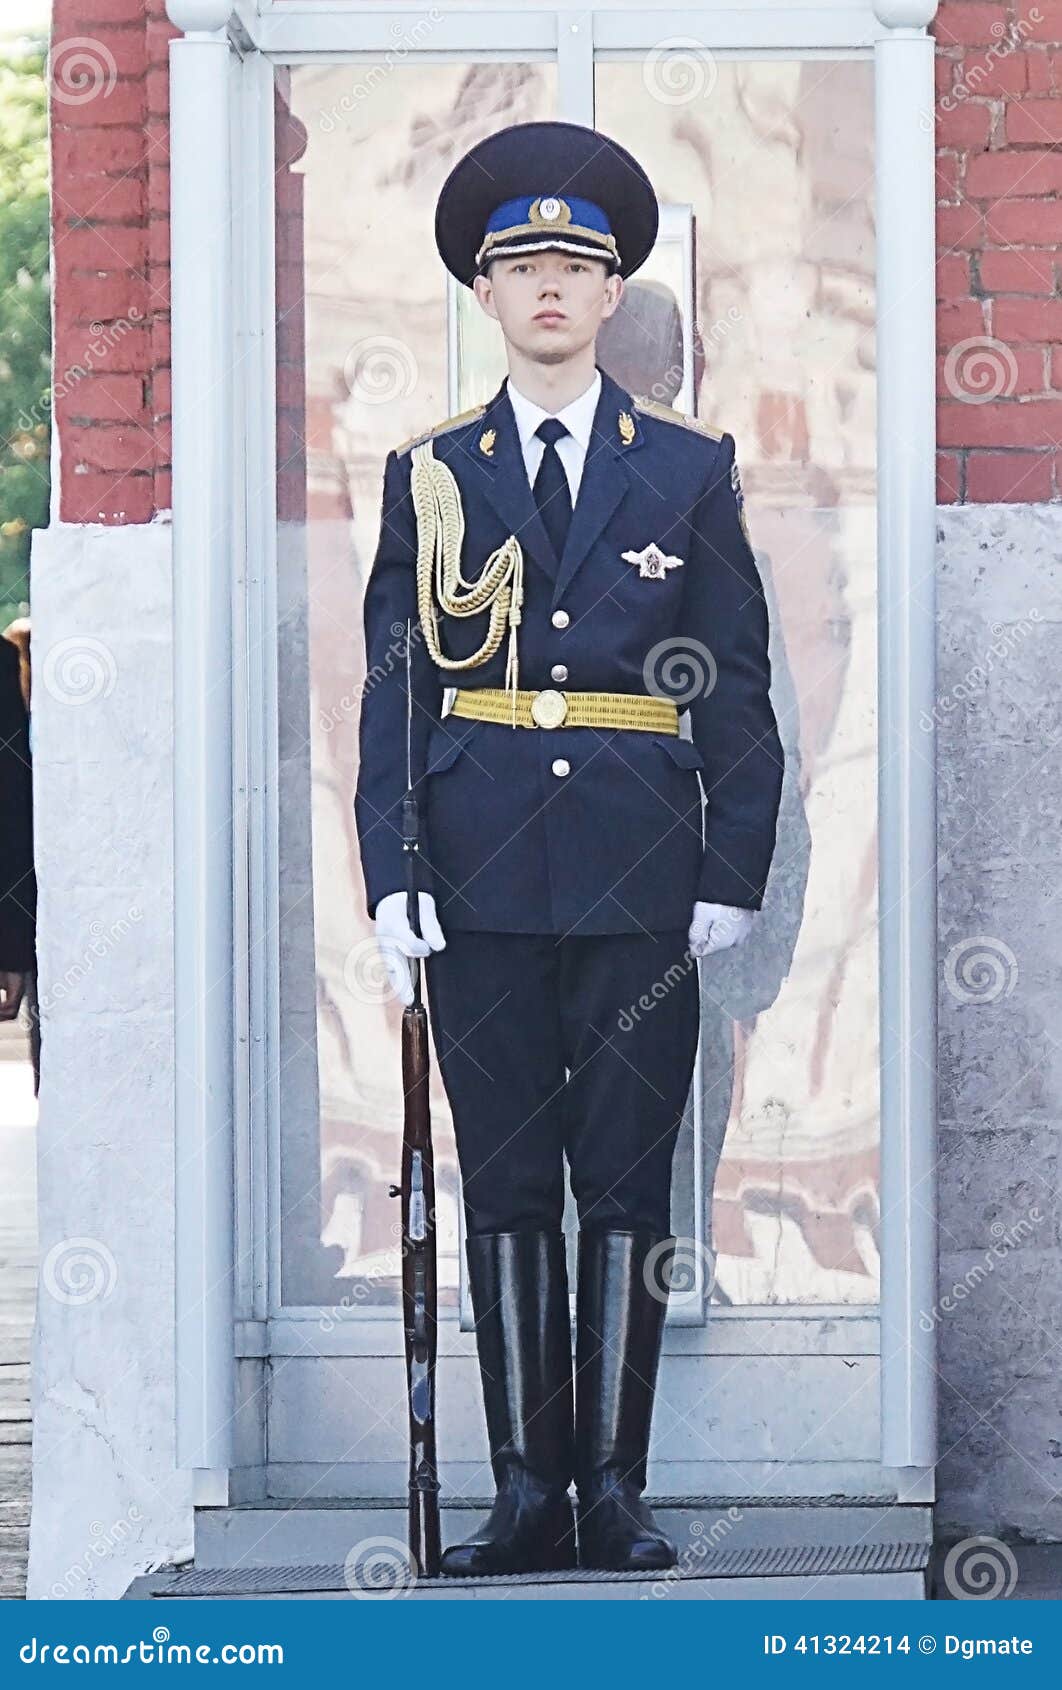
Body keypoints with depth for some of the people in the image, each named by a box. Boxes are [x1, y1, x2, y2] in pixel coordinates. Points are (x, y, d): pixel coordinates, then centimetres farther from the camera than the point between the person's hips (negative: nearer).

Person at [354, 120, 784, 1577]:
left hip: (639, 882, -1)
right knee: (505, 1187, 2)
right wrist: (389, 878, -4)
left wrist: (736, 878, -2)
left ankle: (615, 1489, 7)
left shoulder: (691, 471, 8)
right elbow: (394, 689, 6)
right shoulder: (429, 478, 9)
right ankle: (528, 1494, 7)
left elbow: (739, 691, 6)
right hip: (481, 880, 1)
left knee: (628, 1185, 1)